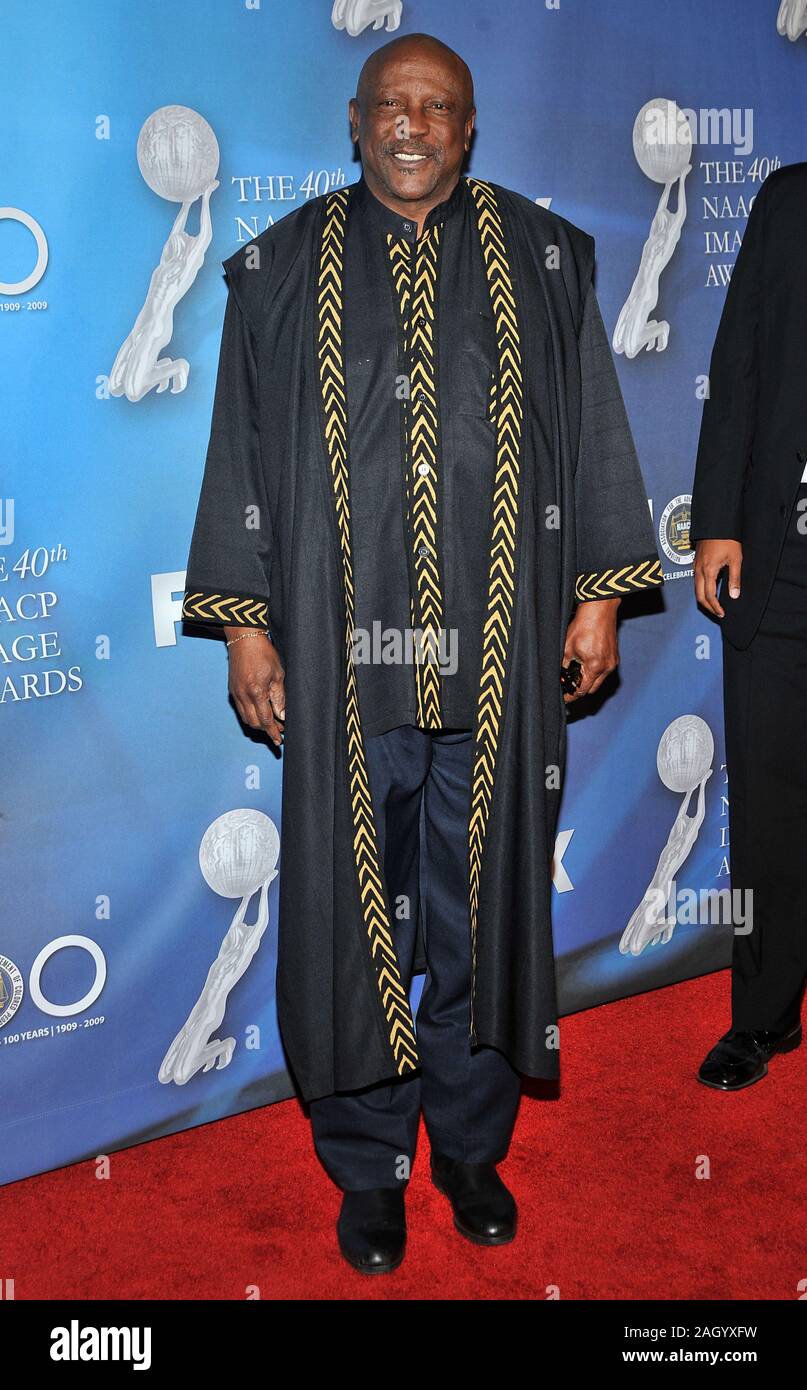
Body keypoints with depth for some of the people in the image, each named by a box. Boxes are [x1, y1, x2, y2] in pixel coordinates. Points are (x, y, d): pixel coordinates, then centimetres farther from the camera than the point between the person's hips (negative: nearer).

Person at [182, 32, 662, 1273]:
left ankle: (471, 1144, 29)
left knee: (482, 900, 9)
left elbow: (592, 433, 9)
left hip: (497, 653, 1)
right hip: (342, 654, 0)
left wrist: (600, 591, 2)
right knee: (350, 905, 6)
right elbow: (243, 454, 7)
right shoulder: (284, 270, 8)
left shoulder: (541, 259, 9)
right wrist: (245, 621, 1)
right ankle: (367, 1165, 24)